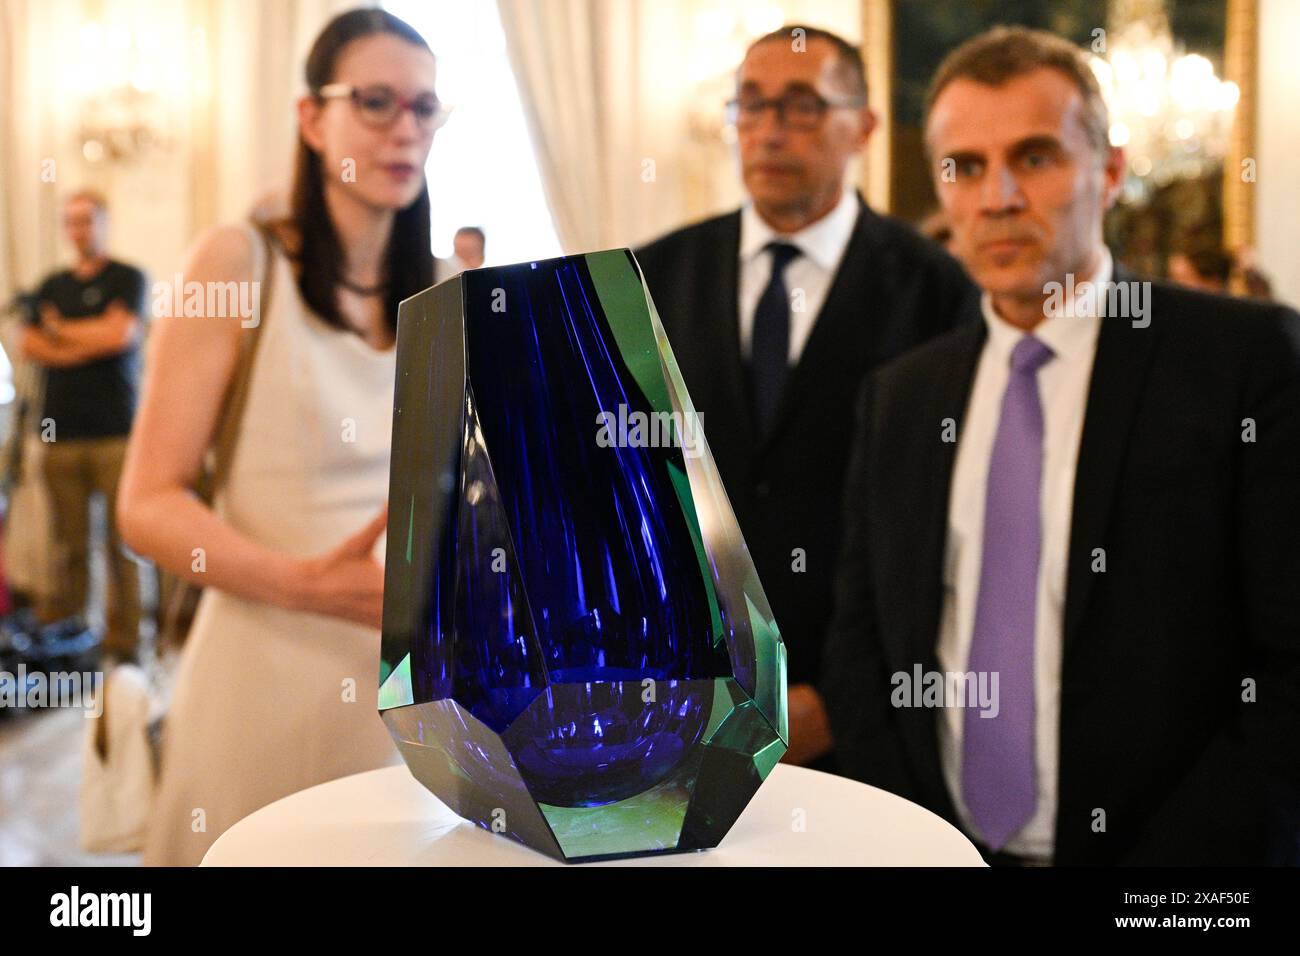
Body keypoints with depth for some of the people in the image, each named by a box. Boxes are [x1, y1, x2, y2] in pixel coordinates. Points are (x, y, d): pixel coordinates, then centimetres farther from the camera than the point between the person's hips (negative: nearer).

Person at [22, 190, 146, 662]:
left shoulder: (128, 278, 5)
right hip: (61, 430, 4)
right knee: (68, 540, 1)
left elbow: (120, 332, -9)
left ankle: (123, 639, -2)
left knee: (122, 541, -5)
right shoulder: (52, 286, 19)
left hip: (115, 431, -4)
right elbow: (31, 345, 10)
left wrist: (61, 330, 5)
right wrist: (88, 345, -5)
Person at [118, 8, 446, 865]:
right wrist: (309, 586, -24)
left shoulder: (444, 296, 9)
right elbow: (148, 504, -10)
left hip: (410, 676, 4)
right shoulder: (241, 263, -5)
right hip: (270, 674, -4)